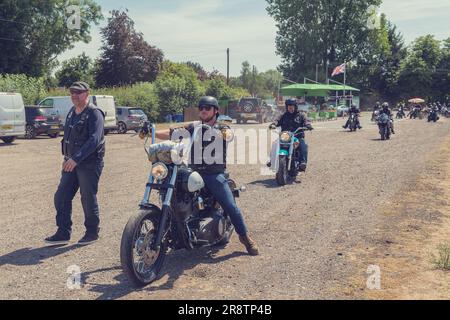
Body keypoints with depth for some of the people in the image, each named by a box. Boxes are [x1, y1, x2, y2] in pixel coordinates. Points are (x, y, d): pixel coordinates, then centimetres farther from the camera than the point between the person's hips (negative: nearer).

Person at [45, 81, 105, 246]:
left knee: (88, 199, 1)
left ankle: (92, 232, 17)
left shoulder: (94, 114, -13)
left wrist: (76, 158, -29)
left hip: (89, 163, -8)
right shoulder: (72, 112, 13)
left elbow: (94, 140, -24)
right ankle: (63, 233, 14)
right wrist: (67, 157, 17)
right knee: (61, 197, 5)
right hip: (72, 162, 8)